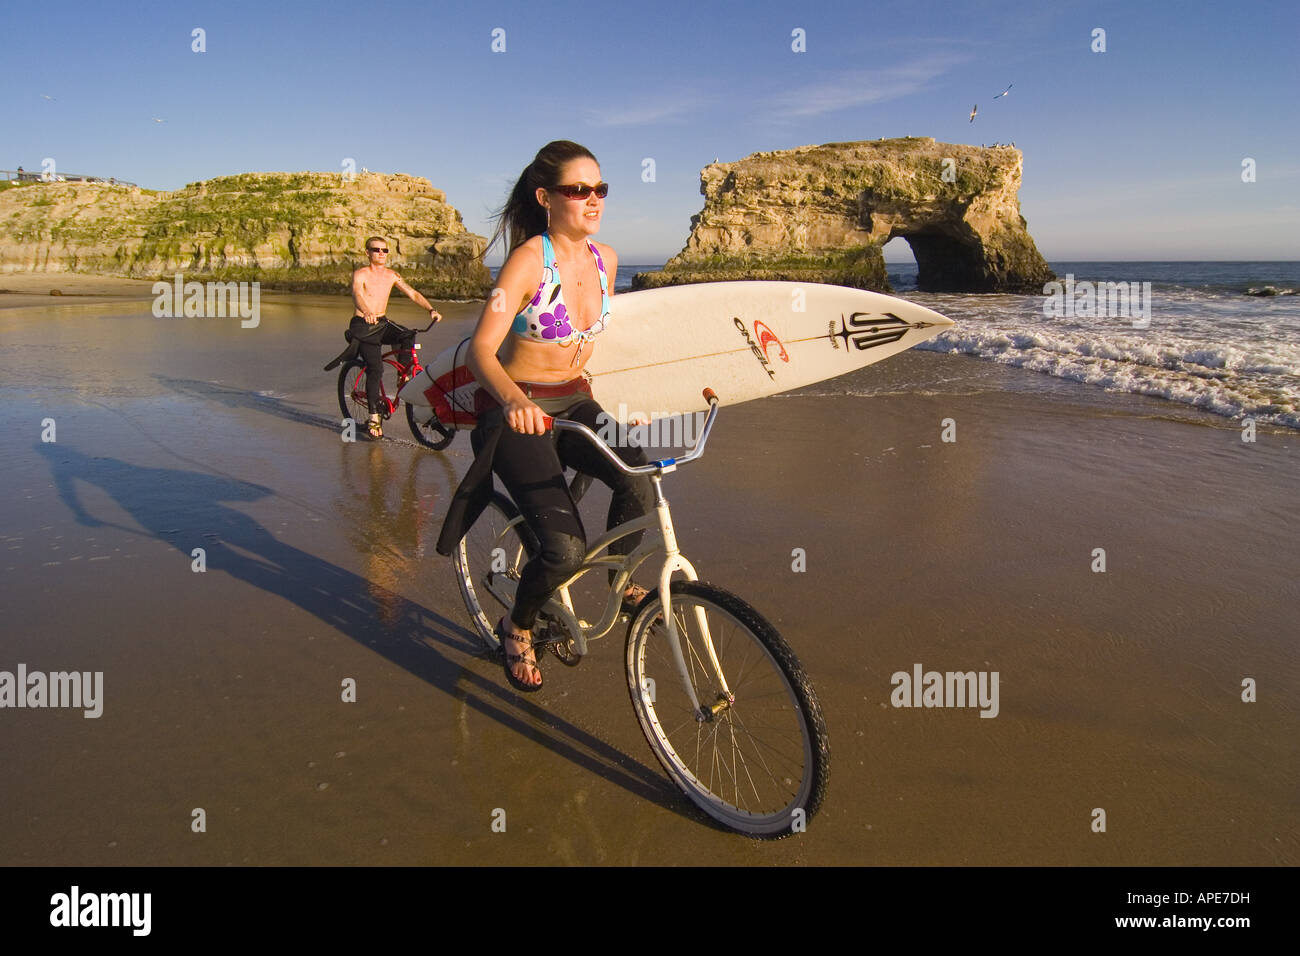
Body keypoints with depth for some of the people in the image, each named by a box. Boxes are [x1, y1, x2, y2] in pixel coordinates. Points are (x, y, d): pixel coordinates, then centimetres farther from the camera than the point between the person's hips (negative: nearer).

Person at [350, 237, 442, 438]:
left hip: (382, 324, 5)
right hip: (363, 325, -5)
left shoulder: (392, 276, 7)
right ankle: (374, 418, -12)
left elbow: (412, 293, -1)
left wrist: (431, 309, -18)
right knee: (375, 368, -19)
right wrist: (367, 312, -50)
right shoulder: (360, 274, -10)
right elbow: (356, 294, -29)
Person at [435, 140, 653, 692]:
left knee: (640, 483, -23)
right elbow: (480, 351, -24)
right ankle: (517, 627, 14)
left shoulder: (604, 259, 2)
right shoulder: (528, 260, -17)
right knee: (566, 549, -19)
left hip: (572, 402, 6)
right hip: (515, 411, -5)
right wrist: (513, 399, -43)